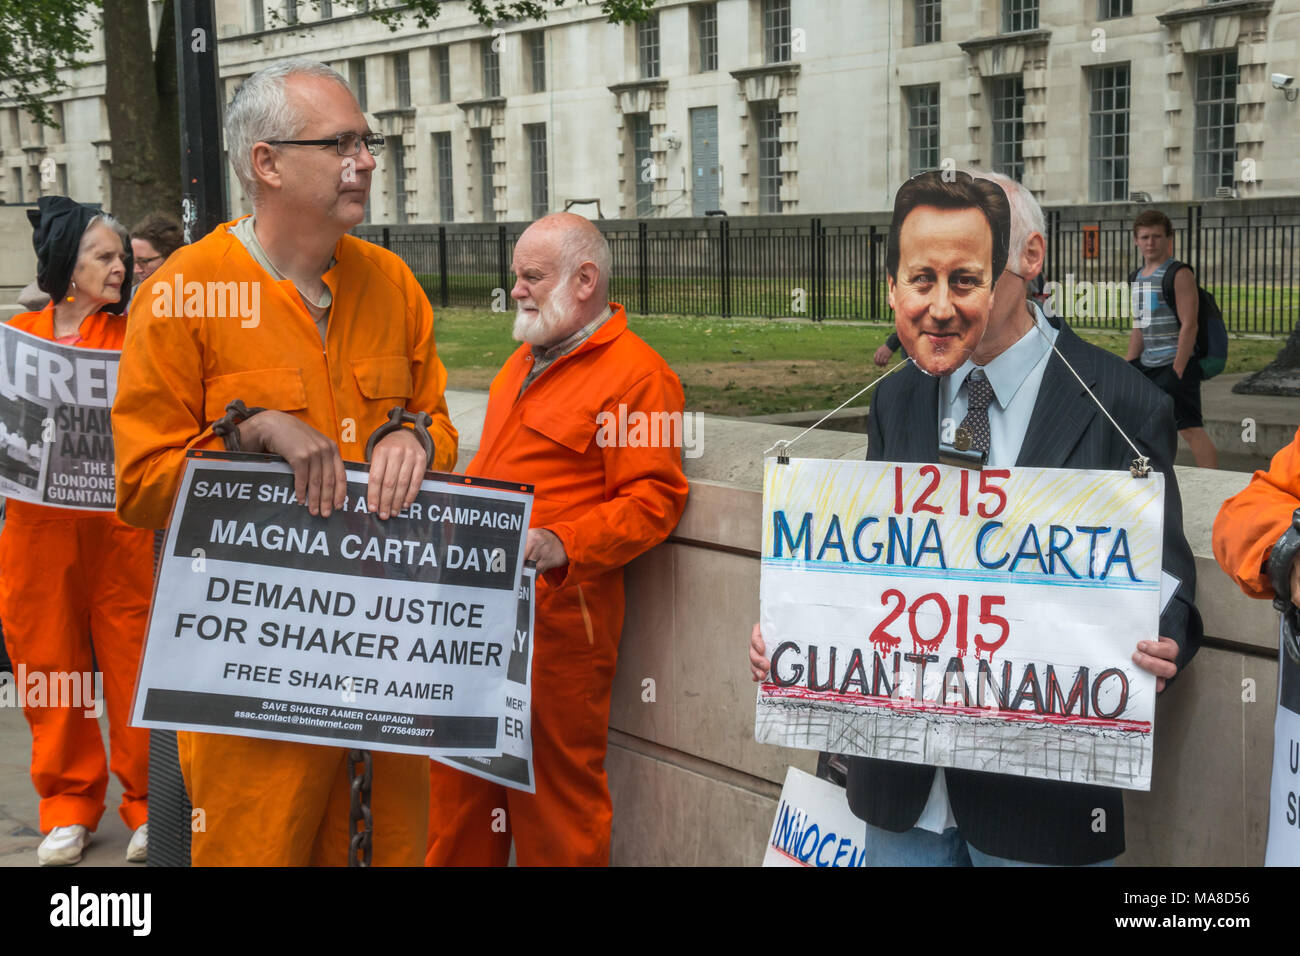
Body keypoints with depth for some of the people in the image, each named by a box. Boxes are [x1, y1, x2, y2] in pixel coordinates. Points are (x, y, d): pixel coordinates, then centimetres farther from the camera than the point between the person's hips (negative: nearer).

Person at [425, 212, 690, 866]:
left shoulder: (636, 375, -10)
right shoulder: (525, 363, 18)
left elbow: (652, 500, -18)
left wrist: (561, 546, -27)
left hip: (554, 612, -8)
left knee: (555, 782, 0)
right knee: (461, 771, 16)